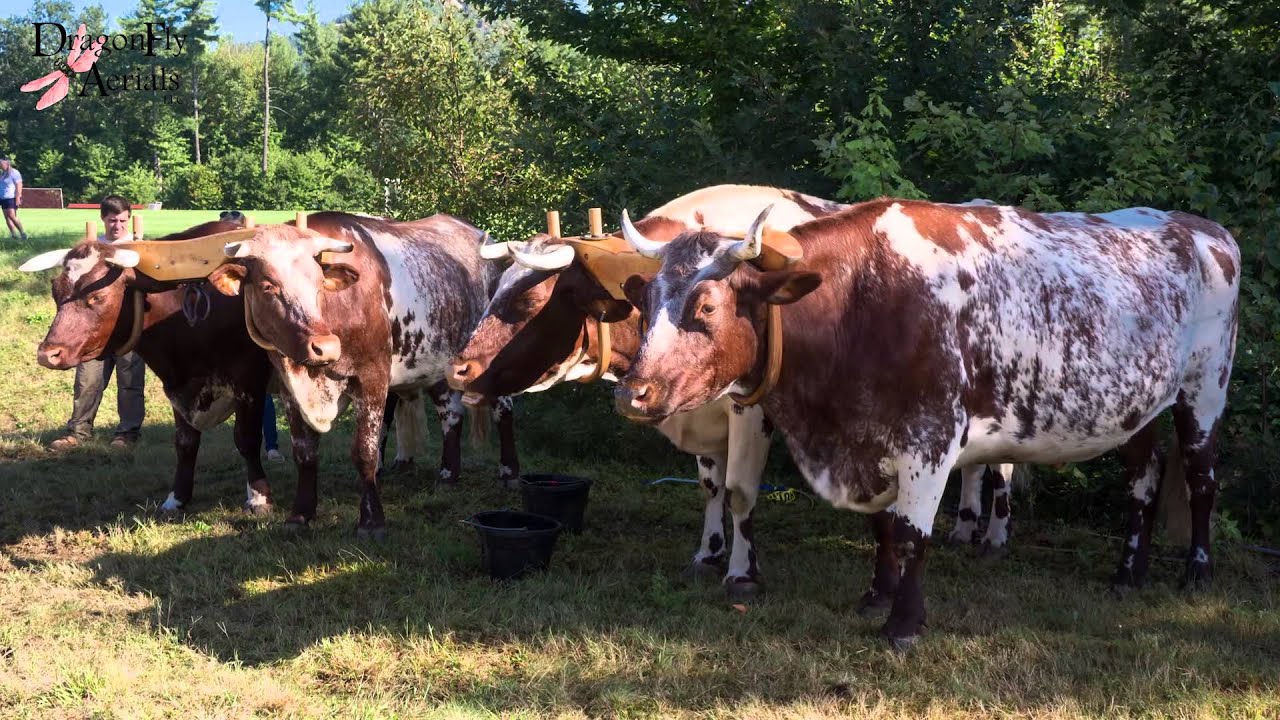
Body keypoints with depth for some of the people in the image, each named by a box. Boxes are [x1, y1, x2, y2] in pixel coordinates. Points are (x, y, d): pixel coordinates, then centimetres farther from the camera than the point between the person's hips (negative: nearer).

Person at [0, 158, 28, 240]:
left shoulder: (14, 173, -9)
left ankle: (23, 233, -11)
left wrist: (18, 198, -20)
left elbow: (18, 186, -14)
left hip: (11, 198, -9)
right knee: (7, 217, 3)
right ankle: (13, 234, 4)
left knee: (12, 216, -16)